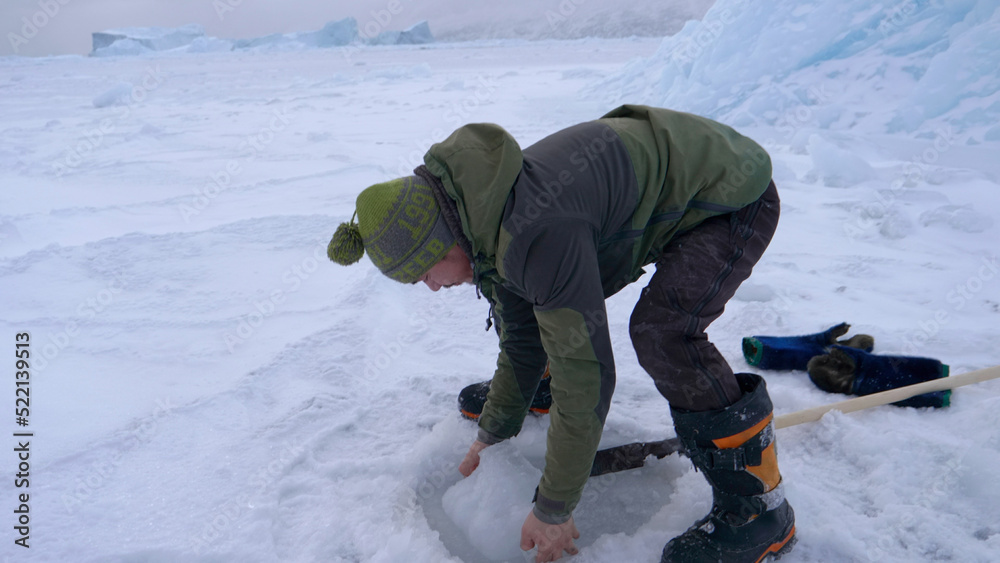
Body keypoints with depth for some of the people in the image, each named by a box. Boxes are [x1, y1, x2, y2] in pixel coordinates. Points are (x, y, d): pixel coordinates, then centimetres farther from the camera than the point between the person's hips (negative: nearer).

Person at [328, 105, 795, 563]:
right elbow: (520, 338, 5)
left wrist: (553, 509, -21)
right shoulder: (485, 221, -7)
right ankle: (541, 396, 34)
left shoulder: (536, 233, -37)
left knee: (660, 331, -28)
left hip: (733, 194, -8)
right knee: (558, 306, 8)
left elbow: (585, 372, -32)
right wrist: (494, 433, 13)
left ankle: (759, 505, -11)